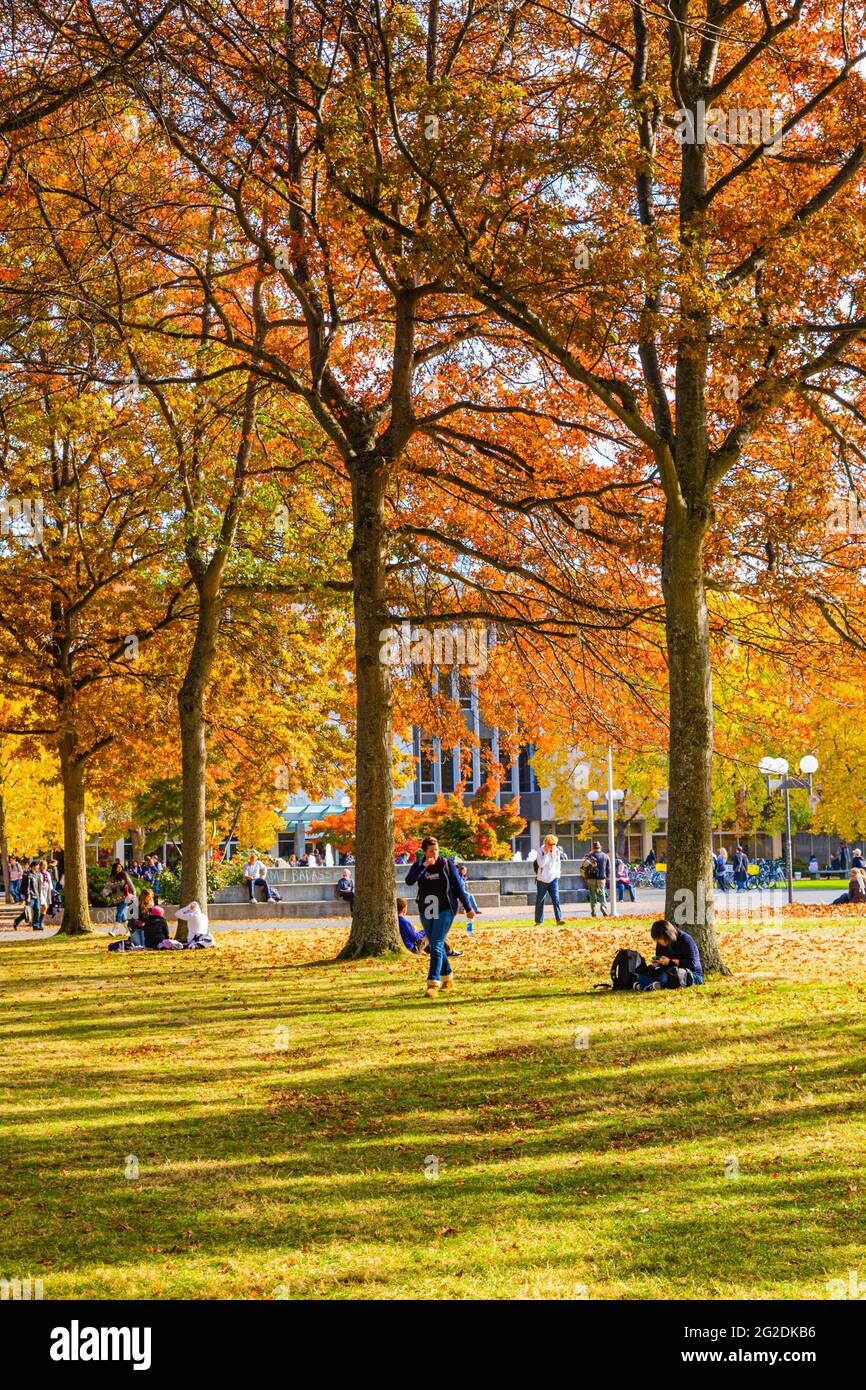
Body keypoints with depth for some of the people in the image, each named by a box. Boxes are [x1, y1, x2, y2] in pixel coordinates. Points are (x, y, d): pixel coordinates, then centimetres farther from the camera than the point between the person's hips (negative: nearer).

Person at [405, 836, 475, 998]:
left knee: (436, 945, -15)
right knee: (436, 946, 13)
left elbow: (458, 886, 2)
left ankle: (433, 984, -21)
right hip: (426, 911, 4)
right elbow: (409, 881, -17)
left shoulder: (447, 864, -4)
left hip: (445, 910, -4)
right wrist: (423, 866, -25)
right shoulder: (419, 865, 2)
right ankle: (447, 977, 31)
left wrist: (468, 908, 5)